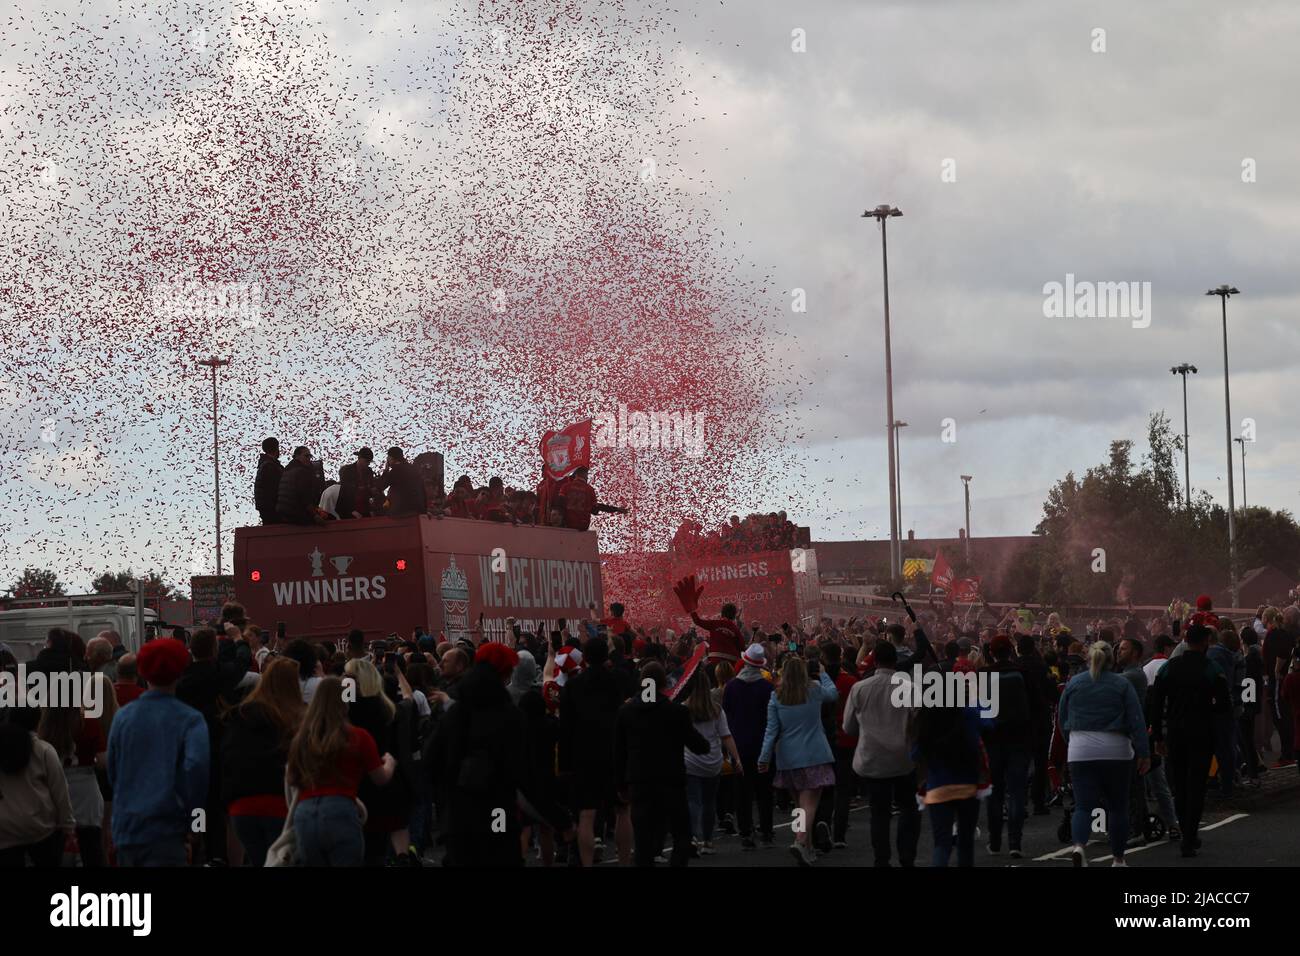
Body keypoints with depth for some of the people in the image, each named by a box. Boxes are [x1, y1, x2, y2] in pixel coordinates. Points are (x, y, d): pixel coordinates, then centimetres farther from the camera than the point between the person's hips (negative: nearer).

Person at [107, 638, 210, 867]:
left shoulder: (122, 717, 6)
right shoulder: (189, 719, -6)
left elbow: (112, 772, 12)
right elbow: (196, 766, -20)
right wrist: (192, 817, -8)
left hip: (124, 828, 4)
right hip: (165, 831, -4)